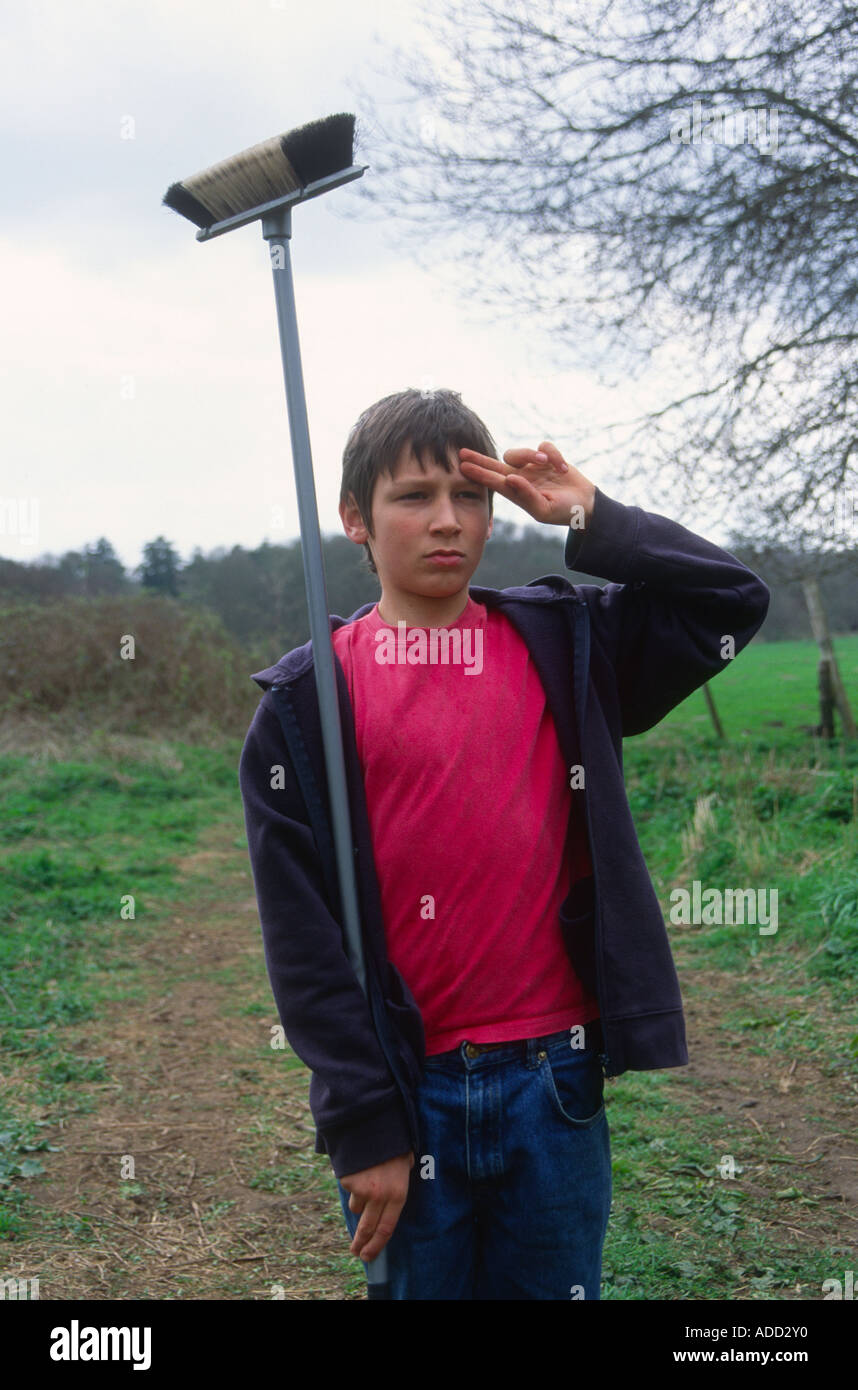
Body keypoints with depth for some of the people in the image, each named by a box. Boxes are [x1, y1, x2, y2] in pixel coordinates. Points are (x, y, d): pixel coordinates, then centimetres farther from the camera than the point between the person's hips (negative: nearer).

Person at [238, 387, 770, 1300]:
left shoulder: (561, 645, 5)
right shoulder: (308, 700, -3)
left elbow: (732, 602, 3)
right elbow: (301, 934, -5)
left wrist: (591, 518, -4)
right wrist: (363, 1123, -8)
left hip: (554, 1081, 2)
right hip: (404, 1094, -2)